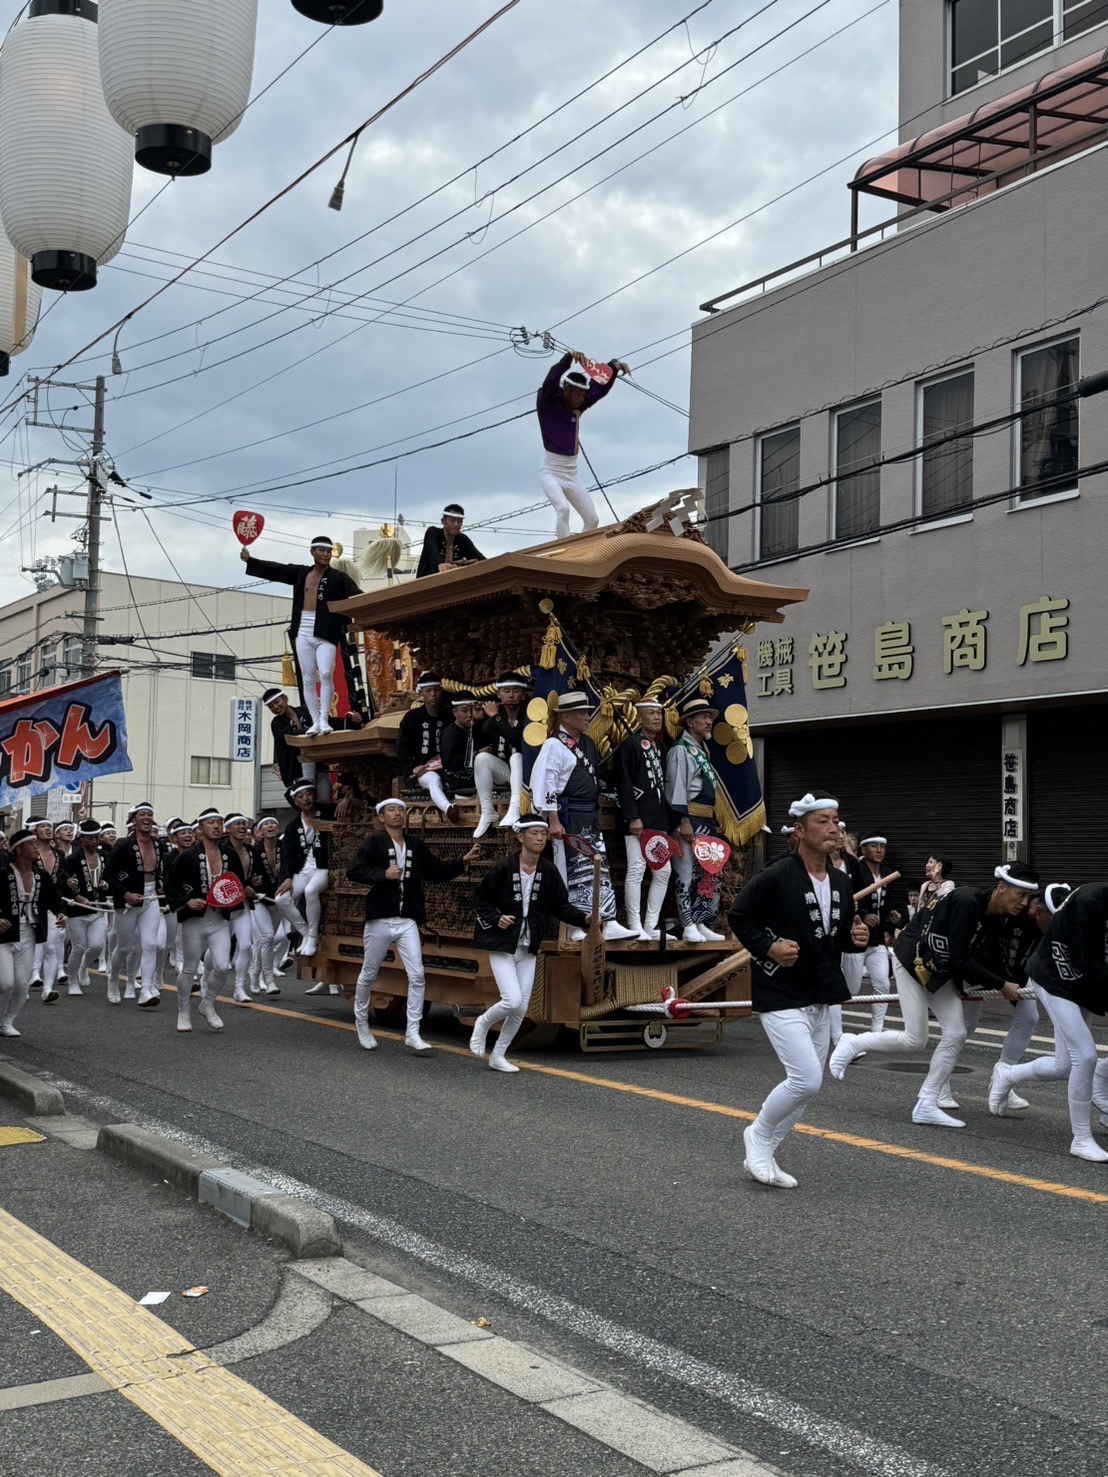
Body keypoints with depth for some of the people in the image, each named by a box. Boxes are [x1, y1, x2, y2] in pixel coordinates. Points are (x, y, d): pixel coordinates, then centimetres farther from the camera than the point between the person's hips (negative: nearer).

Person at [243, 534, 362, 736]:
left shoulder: (338, 578, 1)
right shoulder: (300, 572, 12)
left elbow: (355, 594, -13)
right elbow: (275, 570, 14)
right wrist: (250, 560, 11)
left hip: (326, 635, -4)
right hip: (303, 634, 4)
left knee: (326, 674, -19)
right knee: (307, 679, 3)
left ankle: (324, 720, -11)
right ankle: (315, 721, 9)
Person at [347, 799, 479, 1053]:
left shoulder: (416, 846, 10)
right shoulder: (374, 842, -3)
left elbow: (438, 871, 11)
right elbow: (354, 872, -10)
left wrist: (463, 861, -1)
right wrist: (384, 874, -20)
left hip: (407, 921, 3)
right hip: (379, 920, -3)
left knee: (417, 976, -6)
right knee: (369, 975, 11)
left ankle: (412, 1033, -1)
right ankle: (361, 1022, 33)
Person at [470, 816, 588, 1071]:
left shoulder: (549, 872, 1)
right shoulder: (503, 868, -11)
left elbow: (561, 906, 3)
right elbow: (482, 901, -1)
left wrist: (584, 919, -12)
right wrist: (496, 919, -17)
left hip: (528, 948, 5)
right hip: (502, 946, -5)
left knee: (522, 1008, 6)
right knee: (512, 1001, -16)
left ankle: (498, 1056, 23)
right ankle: (483, 1024, 16)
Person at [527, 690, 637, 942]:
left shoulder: (587, 743, 16)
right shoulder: (555, 745, -10)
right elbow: (544, 783, -16)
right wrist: (554, 820, -20)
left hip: (590, 817, 8)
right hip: (568, 818, -8)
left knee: (600, 868, 5)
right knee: (574, 872, -2)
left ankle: (610, 924, 5)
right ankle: (577, 929, 5)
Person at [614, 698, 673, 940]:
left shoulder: (660, 748, 18)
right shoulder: (630, 745, -6)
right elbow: (624, 784, -13)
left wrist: (669, 820, 16)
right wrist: (633, 817, -19)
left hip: (660, 819, 9)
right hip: (639, 819, -8)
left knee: (663, 871, 8)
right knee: (636, 871, -7)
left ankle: (651, 926, 15)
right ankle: (635, 927, -1)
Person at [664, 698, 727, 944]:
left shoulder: (702, 751, 21)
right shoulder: (681, 750, -6)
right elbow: (677, 786, -14)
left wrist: (711, 823, 19)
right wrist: (684, 821, -20)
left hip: (707, 821, 9)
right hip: (690, 820, -9)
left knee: (710, 875, 9)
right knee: (688, 873, -9)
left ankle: (702, 925, 13)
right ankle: (688, 926, -8)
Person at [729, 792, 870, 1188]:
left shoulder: (841, 883, 8)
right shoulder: (775, 878, -16)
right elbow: (739, 917, -7)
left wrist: (856, 939, -3)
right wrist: (768, 947, -19)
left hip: (821, 1001, 8)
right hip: (781, 999, -8)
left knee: (806, 1087, 12)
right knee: (806, 1080, -16)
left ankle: (763, 1156, 27)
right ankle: (758, 1136, 9)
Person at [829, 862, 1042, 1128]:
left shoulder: (1002, 919, -5)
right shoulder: (966, 902, -30)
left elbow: (995, 960, 1)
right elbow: (960, 959, -28)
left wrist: (1015, 988, -13)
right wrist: (1001, 985, -23)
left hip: (941, 969, 8)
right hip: (913, 959, -8)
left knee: (956, 1034, -2)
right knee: (915, 1040, -9)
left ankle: (926, 1105, 5)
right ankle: (853, 1044, 13)